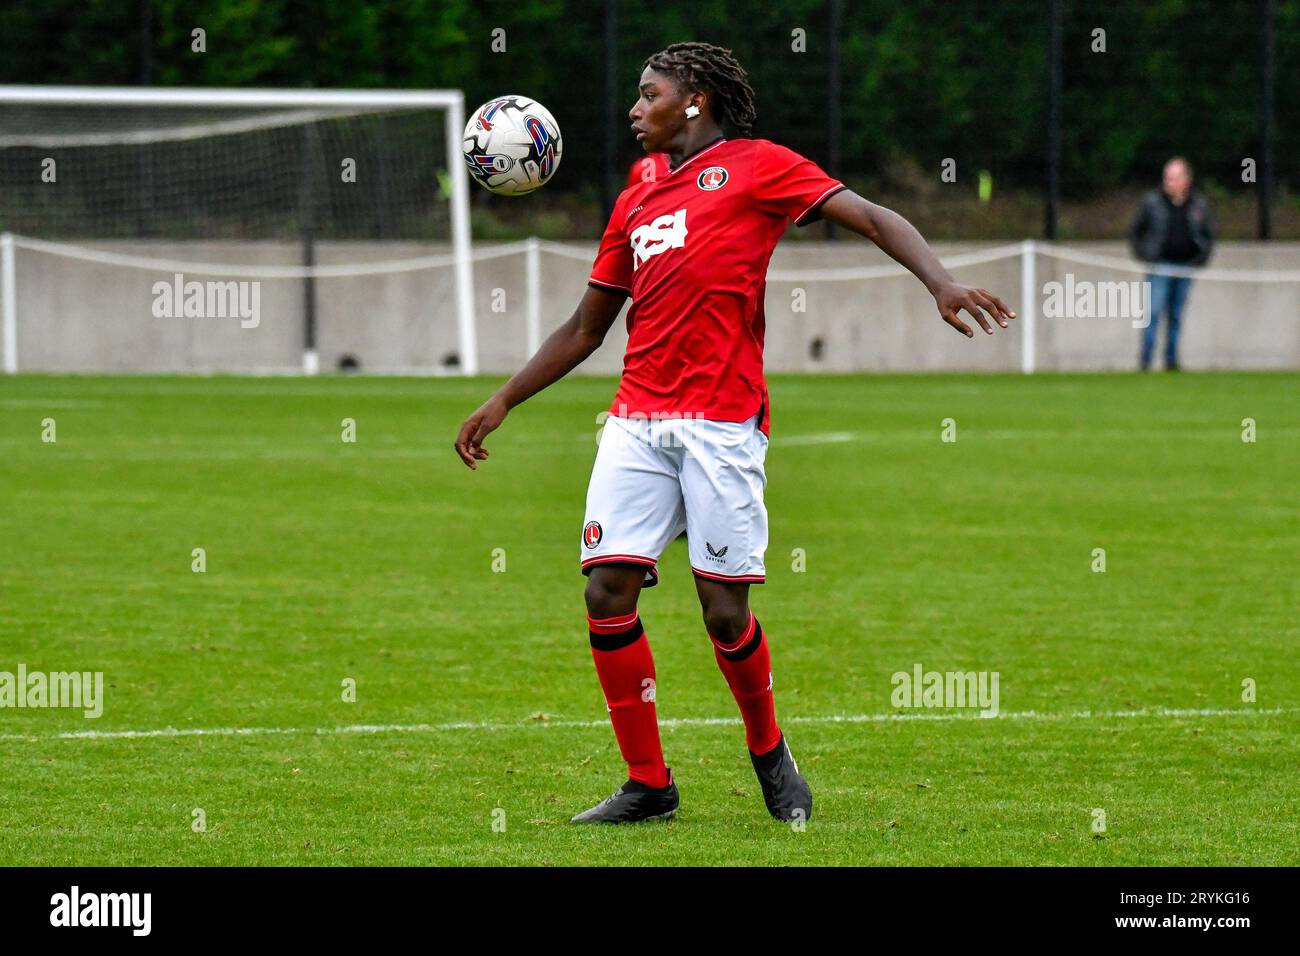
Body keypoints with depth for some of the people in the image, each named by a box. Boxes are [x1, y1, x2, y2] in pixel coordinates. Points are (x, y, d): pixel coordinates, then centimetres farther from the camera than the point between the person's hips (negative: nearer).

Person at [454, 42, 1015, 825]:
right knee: (608, 593, -6)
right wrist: (504, 402, 25)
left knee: (724, 610, -6)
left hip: (722, 421, -6)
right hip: (637, 421, 6)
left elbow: (872, 218, -4)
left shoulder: (756, 166, 5)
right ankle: (648, 783, 5)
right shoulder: (636, 203, 22)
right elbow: (586, 329, 29)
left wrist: (941, 284, -21)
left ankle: (771, 753, 21)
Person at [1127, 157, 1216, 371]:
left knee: (1176, 316, 7)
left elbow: (1208, 235, 17)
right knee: (1154, 312, -11)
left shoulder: (1199, 205, 5)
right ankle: (1145, 360, -11)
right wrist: (1143, 255, -2)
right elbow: (1135, 231, 8)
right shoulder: (1152, 201, -1)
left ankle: (1171, 360, 14)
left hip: (1186, 265, 2)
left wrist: (1201, 258, 4)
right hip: (1160, 265, -2)